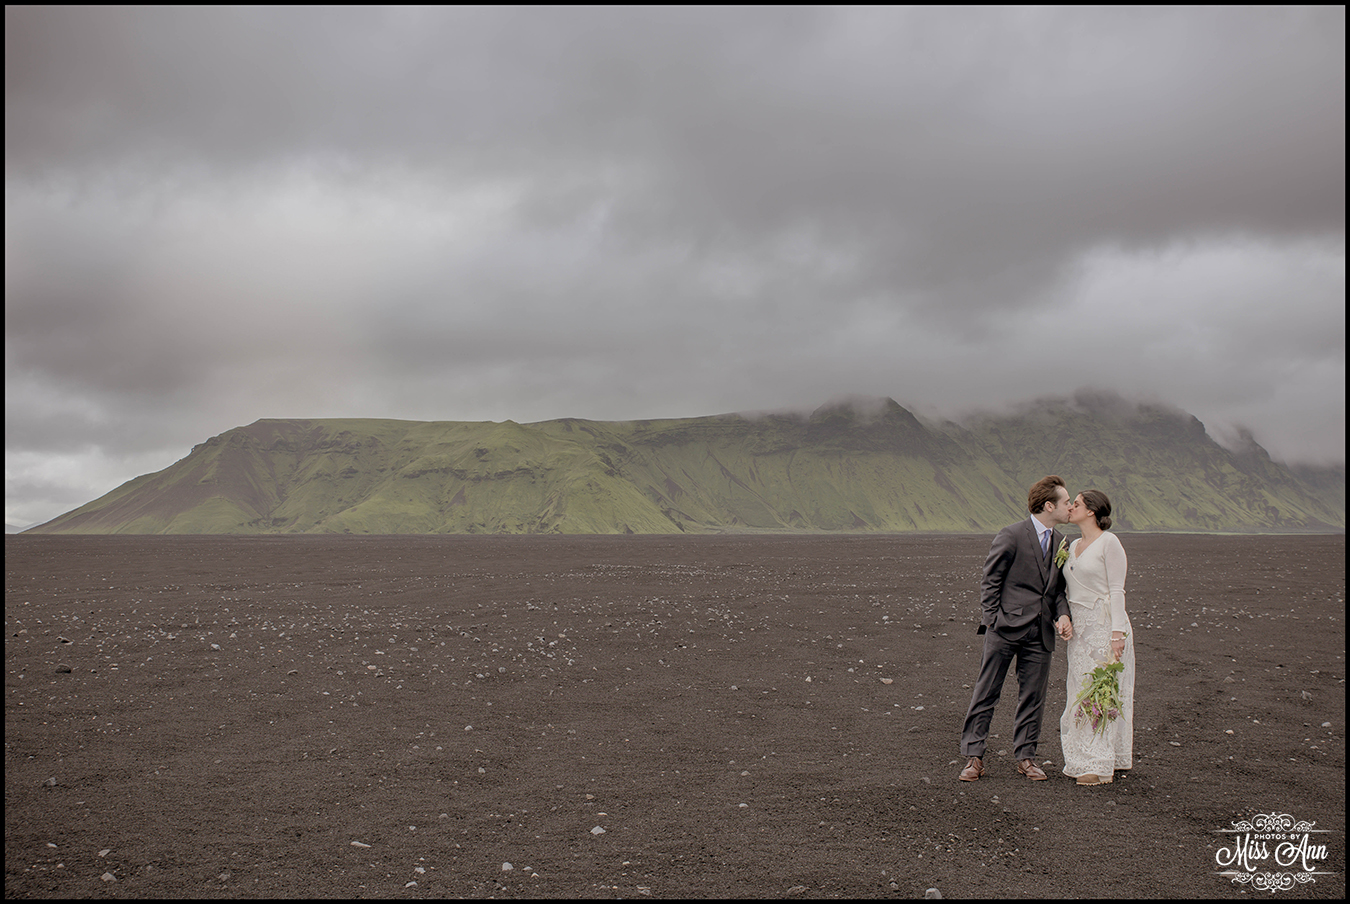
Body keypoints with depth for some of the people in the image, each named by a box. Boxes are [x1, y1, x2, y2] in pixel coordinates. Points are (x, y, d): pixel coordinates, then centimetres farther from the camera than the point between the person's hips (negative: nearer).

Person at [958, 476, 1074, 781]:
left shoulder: (1060, 543, 13)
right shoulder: (1012, 535, -8)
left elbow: (1057, 587, 18)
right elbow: (990, 581, -5)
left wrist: (1062, 615, -1)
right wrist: (992, 621, -9)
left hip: (1040, 633, 6)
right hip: (1006, 628, -6)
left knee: (1033, 698, 10)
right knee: (986, 694, -1)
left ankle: (1025, 757, 22)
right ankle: (974, 758, 6)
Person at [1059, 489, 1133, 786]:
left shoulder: (1109, 542, -8)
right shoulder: (1073, 546, 14)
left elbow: (1116, 590, -12)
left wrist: (1118, 632, -17)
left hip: (1104, 624, -8)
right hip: (1079, 627, 8)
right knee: (1081, 692, 8)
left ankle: (1102, 766, 0)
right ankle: (1084, 760, 16)